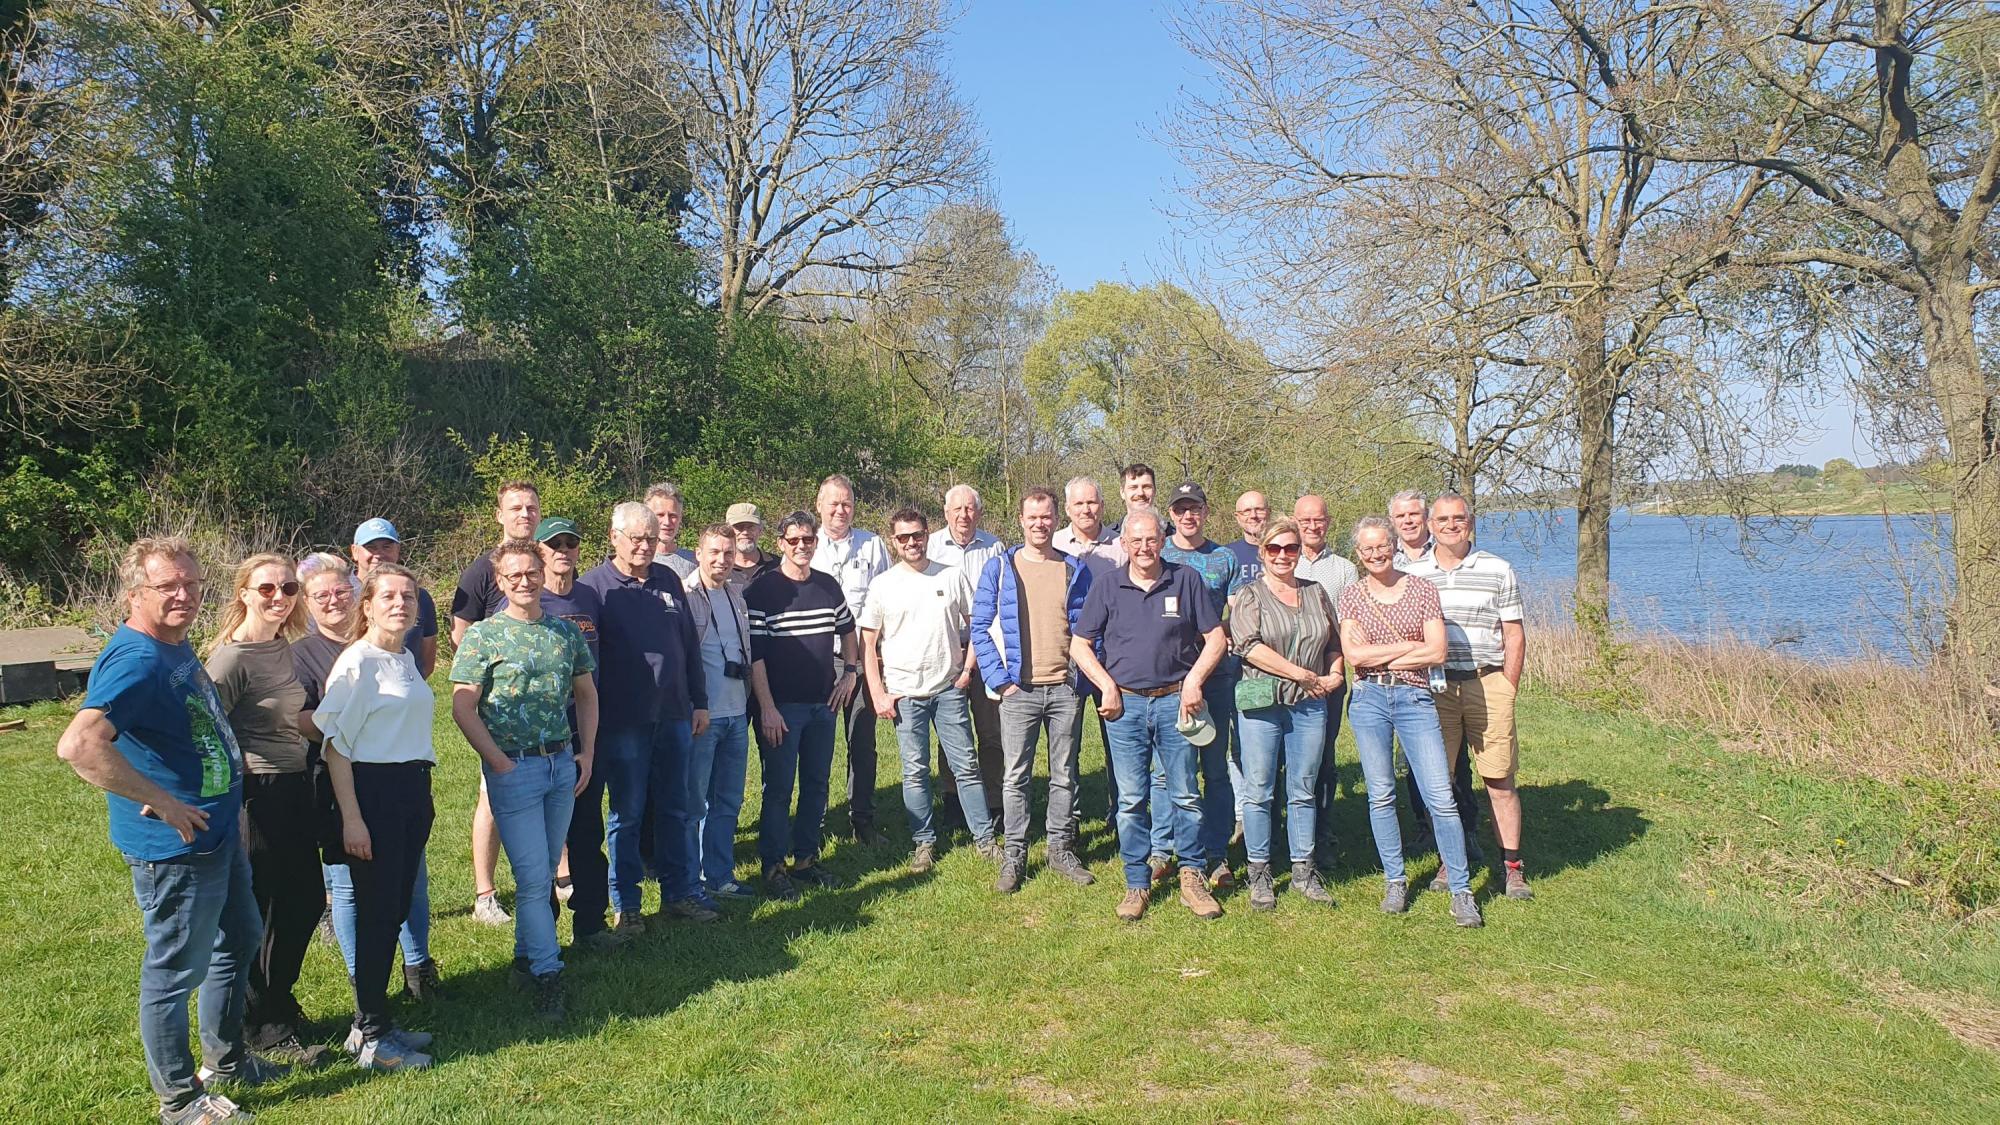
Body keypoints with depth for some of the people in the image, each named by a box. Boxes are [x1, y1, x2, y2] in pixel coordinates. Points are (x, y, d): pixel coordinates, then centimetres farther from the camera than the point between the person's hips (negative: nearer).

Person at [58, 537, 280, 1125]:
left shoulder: (178, 645, 5)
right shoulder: (134, 661, -25)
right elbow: (78, 744, -40)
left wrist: (230, 803, 19)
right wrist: (161, 802, -31)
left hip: (220, 833, 10)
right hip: (176, 849, -10)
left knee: (240, 941, 24)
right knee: (176, 970, 6)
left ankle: (226, 1060, 42)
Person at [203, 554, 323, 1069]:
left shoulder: (282, 646, 8)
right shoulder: (232, 658, -17)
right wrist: (242, 773, -17)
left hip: (295, 789, 8)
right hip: (256, 795, -8)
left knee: (307, 899, 16)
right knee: (267, 911, 4)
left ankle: (277, 997, 37)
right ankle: (265, 1027, 20)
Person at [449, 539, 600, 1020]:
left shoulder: (565, 632, 9)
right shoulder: (483, 635, -5)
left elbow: (586, 695, 18)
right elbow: (463, 707, -8)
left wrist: (586, 753, 8)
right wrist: (499, 762, -12)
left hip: (563, 765, 5)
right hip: (514, 768, -5)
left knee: (544, 874, 13)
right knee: (534, 877, -5)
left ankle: (526, 958, 27)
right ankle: (547, 972, 3)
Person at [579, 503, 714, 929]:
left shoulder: (668, 582, 11)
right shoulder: (594, 585, -5)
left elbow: (690, 645, 15)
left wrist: (699, 701, 13)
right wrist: (594, 715, -11)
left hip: (673, 716, 5)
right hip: (623, 720, -5)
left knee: (674, 809, 12)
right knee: (627, 813, 5)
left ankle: (678, 893, 24)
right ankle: (626, 903, 16)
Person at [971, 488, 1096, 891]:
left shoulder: (1076, 570, 7)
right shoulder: (999, 567, 1)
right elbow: (980, 627, -1)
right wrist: (1000, 679, -8)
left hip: (1066, 688, 2)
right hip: (1019, 690, -2)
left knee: (1065, 776, 9)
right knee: (1016, 777, 2)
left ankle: (1061, 849, 21)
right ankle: (1014, 856, 10)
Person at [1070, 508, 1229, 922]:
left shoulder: (1186, 581, 3)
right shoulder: (1107, 586, 5)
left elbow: (1216, 638, 6)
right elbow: (1079, 645, 7)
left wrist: (1194, 679, -6)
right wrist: (1106, 685, -3)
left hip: (1175, 701, 0)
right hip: (1125, 703, 0)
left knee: (1185, 794, 4)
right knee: (1131, 800, 5)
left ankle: (1192, 876, 17)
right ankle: (1136, 883, 14)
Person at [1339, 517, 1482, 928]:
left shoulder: (1422, 589, 3)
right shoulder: (1352, 594, 5)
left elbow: (1437, 652, -6)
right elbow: (1353, 654, -7)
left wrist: (1378, 655, -7)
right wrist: (1408, 645, -7)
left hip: (1415, 699, -1)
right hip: (1368, 700, 1)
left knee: (1440, 797, -5)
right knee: (1381, 796, 8)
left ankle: (1461, 890, 4)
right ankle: (1395, 880, 22)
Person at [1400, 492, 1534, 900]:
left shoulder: (1497, 570, 6)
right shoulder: (1411, 574, 9)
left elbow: (1515, 636, 6)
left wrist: (1506, 691, 0)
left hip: (1487, 681, -1)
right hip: (1432, 686, 1)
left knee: (1499, 779, 0)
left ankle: (1512, 866, 9)